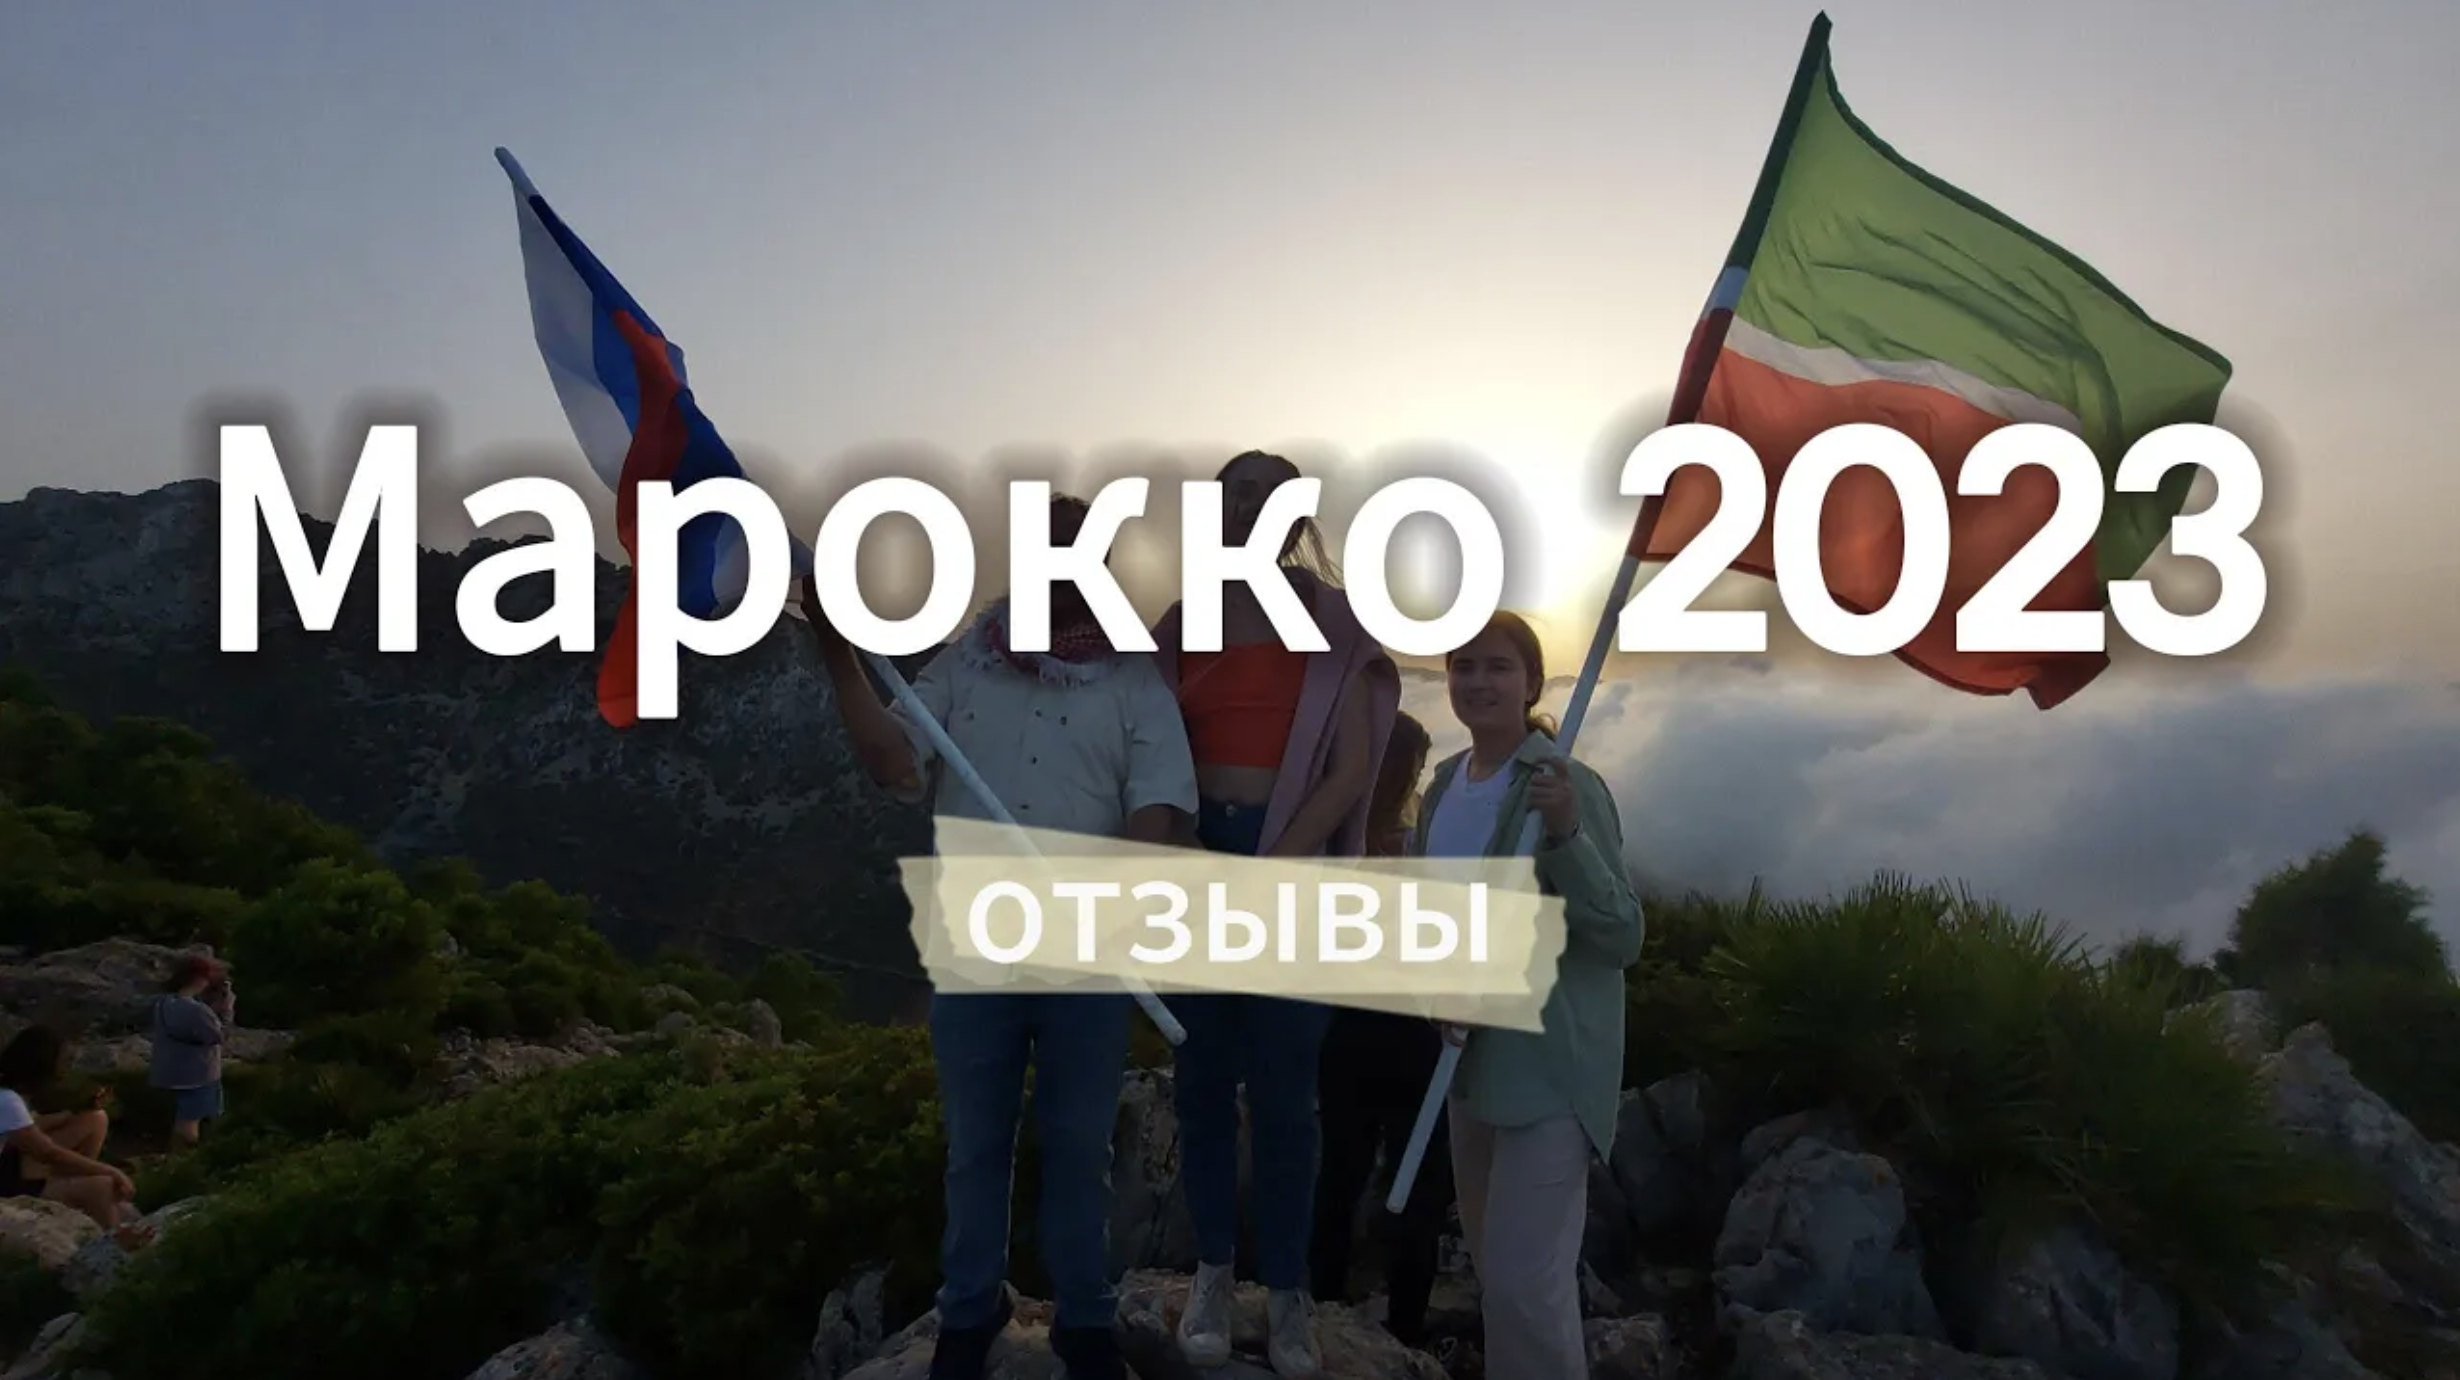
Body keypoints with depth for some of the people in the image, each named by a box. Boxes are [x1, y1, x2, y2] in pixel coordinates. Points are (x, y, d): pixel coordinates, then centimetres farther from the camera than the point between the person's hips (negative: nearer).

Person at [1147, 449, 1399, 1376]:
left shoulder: (1332, 624, 1)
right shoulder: (1183, 625, 9)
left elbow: (1353, 768, -6)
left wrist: (1273, 872, -14)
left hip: (1294, 860, -3)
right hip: (1194, 855, 3)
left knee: (1281, 1085, 1)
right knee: (1202, 1076, 8)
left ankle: (1287, 1291, 14)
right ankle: (1214, 1272, 22)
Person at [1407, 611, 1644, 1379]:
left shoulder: (1567, 786, -17)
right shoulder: (1445, 782, 3)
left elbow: (1624, 938, -20)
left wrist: (1565, 833, -33)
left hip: (1550, 1064, -7)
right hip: (1471, 1053, 7)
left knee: (1525, 1281, -5)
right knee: (1491, 1266, 21)